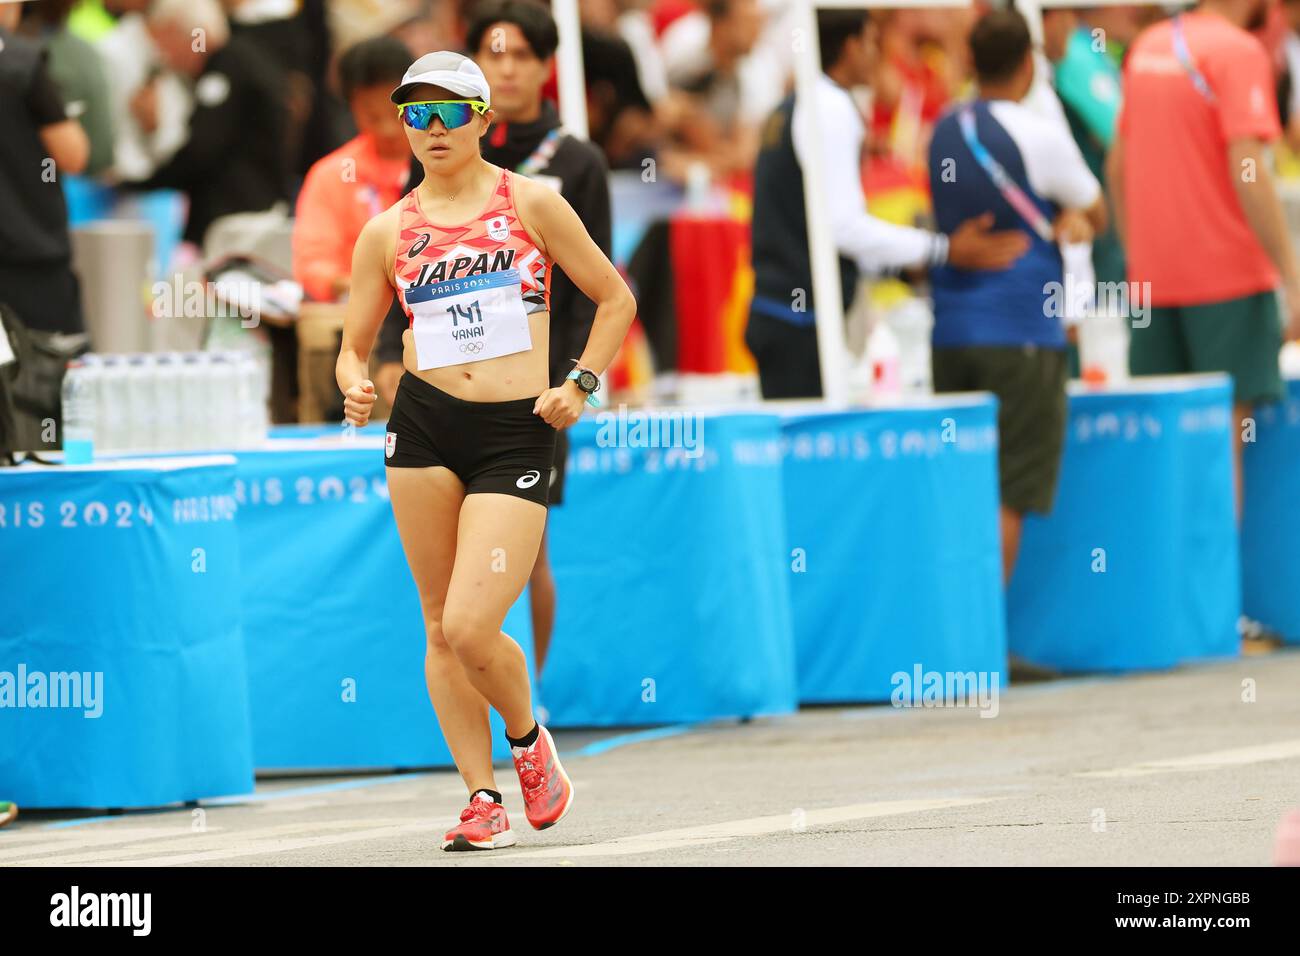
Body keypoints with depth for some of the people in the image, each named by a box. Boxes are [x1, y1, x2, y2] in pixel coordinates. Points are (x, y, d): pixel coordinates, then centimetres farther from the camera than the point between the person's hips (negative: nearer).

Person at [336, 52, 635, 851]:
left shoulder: (533, 204, 5)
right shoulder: (388, 232, 10)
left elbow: (615, 298, 11)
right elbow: (355, 345, 15)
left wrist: (582, 386, -1)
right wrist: (355, 385, -7)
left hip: (517, 433, -3)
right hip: (424, 425, 3)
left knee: (470, 629, -13)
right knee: (441, 627, 2)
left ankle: (528, 739, 17)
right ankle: (483, 799, 12)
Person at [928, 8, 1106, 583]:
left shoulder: (944, 132, 10)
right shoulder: (1038, 136, -10)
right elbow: (1096, 213, 4)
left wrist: (1065, 222, 6)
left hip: (949, 335, 6)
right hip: (1021, 333, -6)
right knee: (1009, 494, -4)